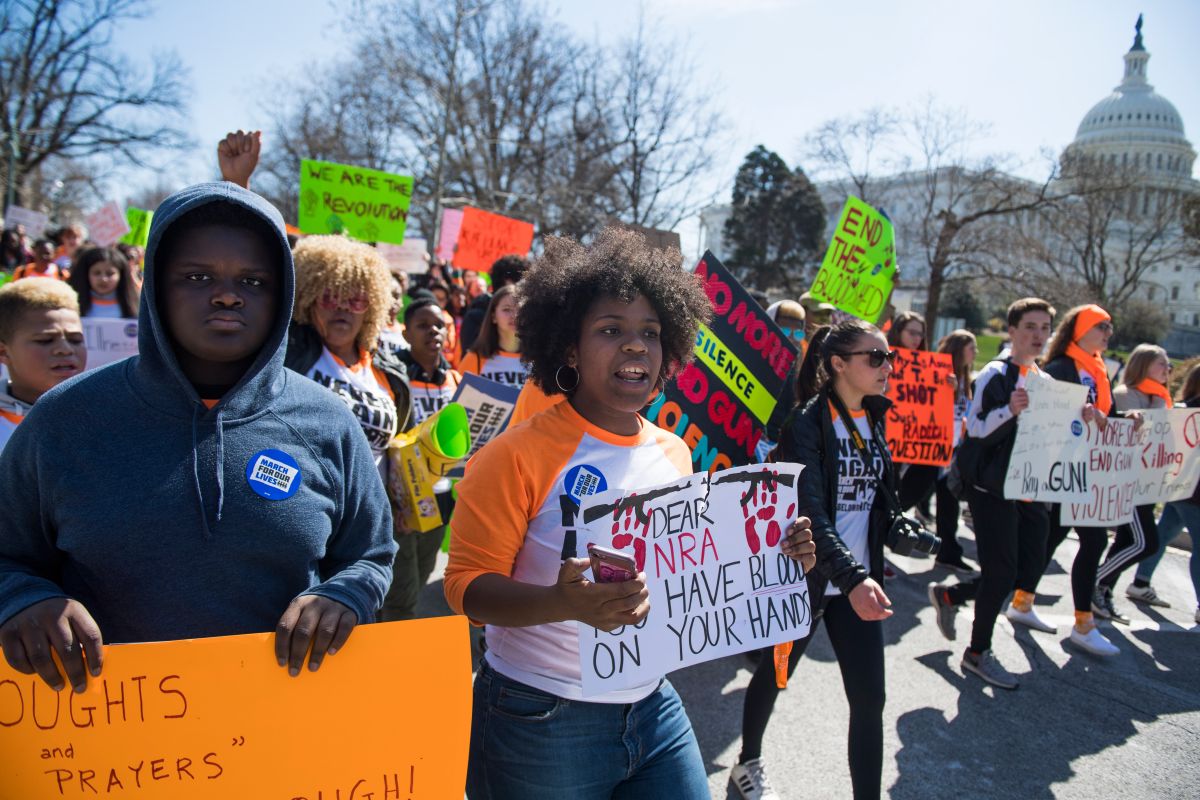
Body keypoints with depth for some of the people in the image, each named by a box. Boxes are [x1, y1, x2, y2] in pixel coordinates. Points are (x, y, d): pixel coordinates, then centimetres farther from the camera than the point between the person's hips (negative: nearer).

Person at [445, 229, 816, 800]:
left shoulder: (674, 455, 4)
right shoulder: (520, 455, -15)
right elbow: (468, 584, -17)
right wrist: (565, 604, -34)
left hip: (654, 708, 6)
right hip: (540, 723, -5)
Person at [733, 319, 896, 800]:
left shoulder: (874, 418, 4)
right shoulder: (807, 422, -17)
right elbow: (809, 514, -25)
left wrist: (870, 572, 13)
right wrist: (852, 577, -35)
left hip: (859, 581, 5)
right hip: (805, 579, -5)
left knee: (869, 698, 1)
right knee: (774, 676, 17)